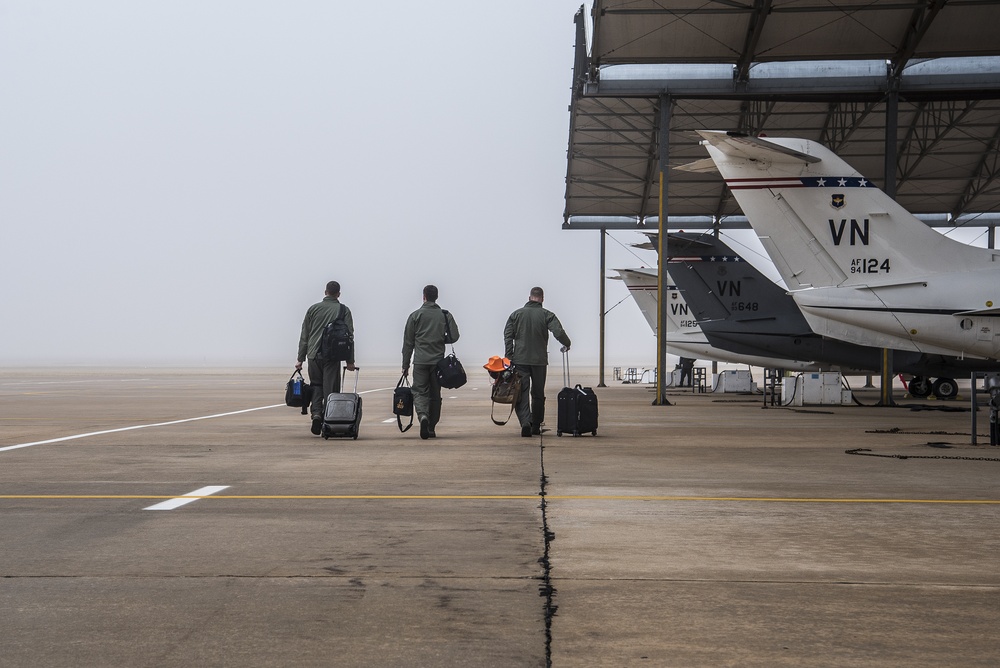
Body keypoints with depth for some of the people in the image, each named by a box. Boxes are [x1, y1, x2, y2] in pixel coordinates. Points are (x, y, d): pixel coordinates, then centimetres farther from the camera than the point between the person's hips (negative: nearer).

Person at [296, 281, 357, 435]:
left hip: (313, 355, 2)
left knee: (316, 386, 14)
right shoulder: (344, 310, 3)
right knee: (330, 388, 3)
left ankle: (316, 413, -7)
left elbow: (304, 336, 9)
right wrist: (350, 361, 3)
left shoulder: (313, 309, 9)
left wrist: (300, 359, 12)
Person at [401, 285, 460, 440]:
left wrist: (405, 365, 8)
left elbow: (408, 342, 3)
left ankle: (423, 416, -28)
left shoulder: (415, 316, 1)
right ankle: (431, 428, 11)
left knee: (420, 392, 0)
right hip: (438, 361, 2)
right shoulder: (445, 315, 4)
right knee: (435, 395, 10)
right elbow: (454, 336, -2)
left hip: (420, 362, -2)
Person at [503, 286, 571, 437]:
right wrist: (567, 344, 6)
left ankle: (525, 421, -23)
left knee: (521, 392, -2)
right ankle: (536, 425, 17)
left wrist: (508, 358, 1)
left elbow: (508, 336, 0)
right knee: (538, 394, 13)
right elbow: (559, 332, -13)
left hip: (520, 361, 0)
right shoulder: (547, 315, -2)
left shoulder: (516, 314, 5)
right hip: (539, 361, 0)